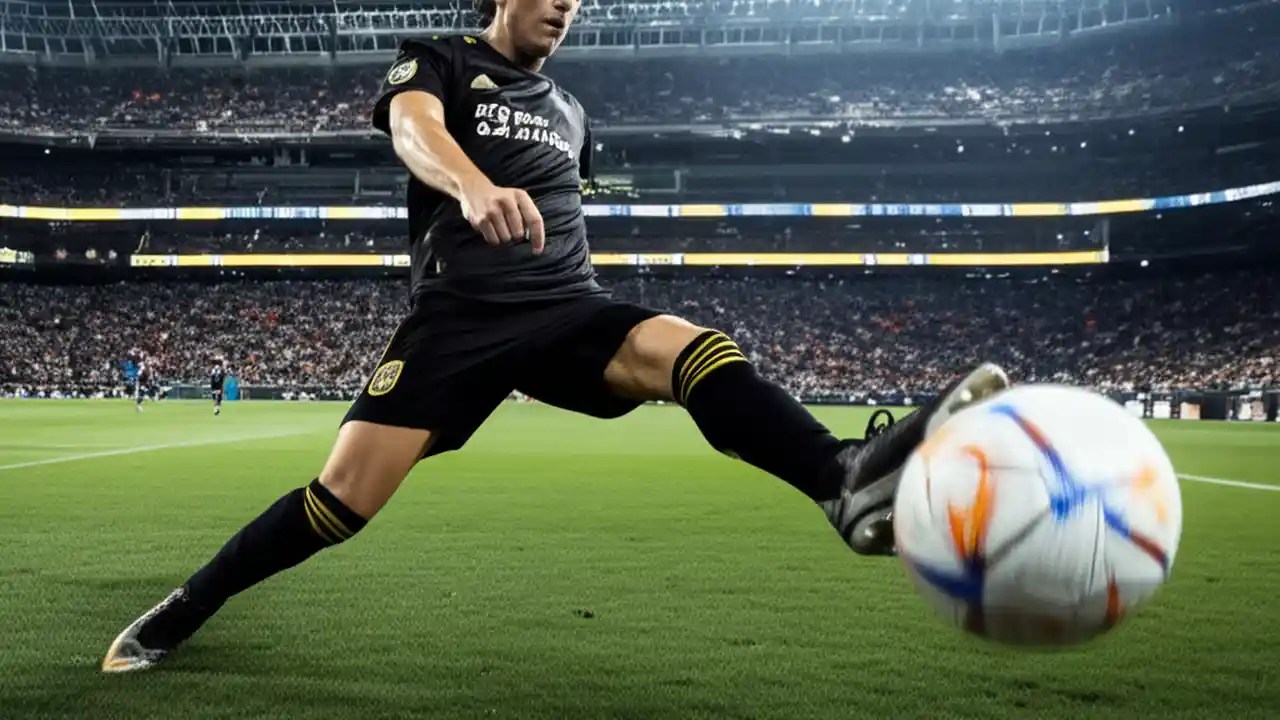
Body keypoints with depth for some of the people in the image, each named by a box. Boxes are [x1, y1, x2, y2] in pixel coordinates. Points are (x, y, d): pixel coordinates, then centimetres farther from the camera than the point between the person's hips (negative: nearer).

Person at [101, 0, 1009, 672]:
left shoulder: (569, 111, 23)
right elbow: (414, 128, -18)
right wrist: (472, 184, -40)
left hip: (567, 308, 4)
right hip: (459, 313, -3)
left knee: (696, 348, -27)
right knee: (344, 499, -11)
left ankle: (848, 479, -51)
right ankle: (183, 611, 12)